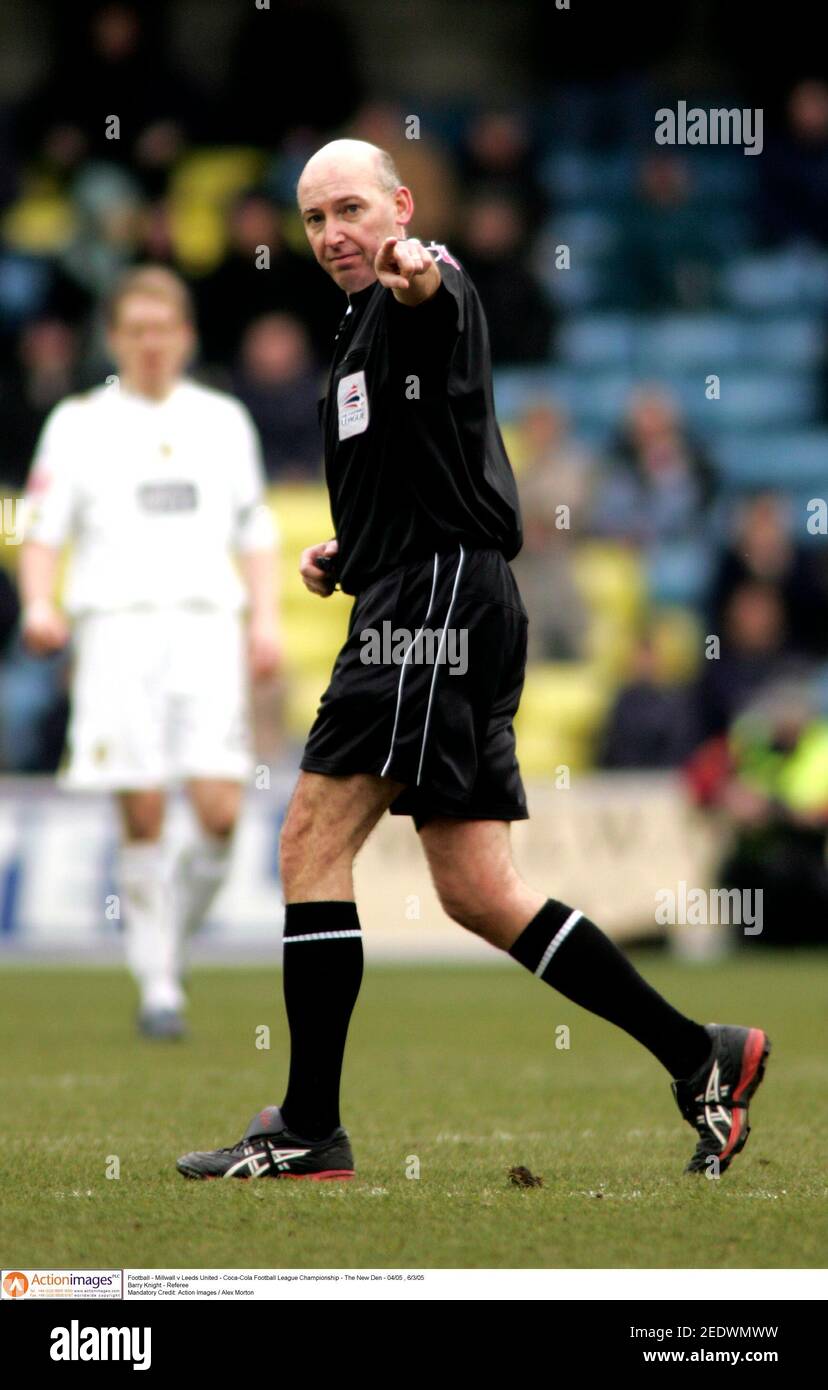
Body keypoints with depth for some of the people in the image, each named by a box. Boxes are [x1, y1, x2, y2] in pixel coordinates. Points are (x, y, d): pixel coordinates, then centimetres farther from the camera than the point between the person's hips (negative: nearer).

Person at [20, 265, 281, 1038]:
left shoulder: (224, 422, 17)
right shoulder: (79, 424, 9)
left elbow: (254, 533, 22)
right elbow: (44, 528, 5)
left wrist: (264, 618, 9)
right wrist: (39, 603, -12)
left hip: (207, 626, 2)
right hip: (118, 625, -2)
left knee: (219, 811, -11)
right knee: (143, 815, -7)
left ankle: (172, 935, 14)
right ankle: (157, 984, 3)